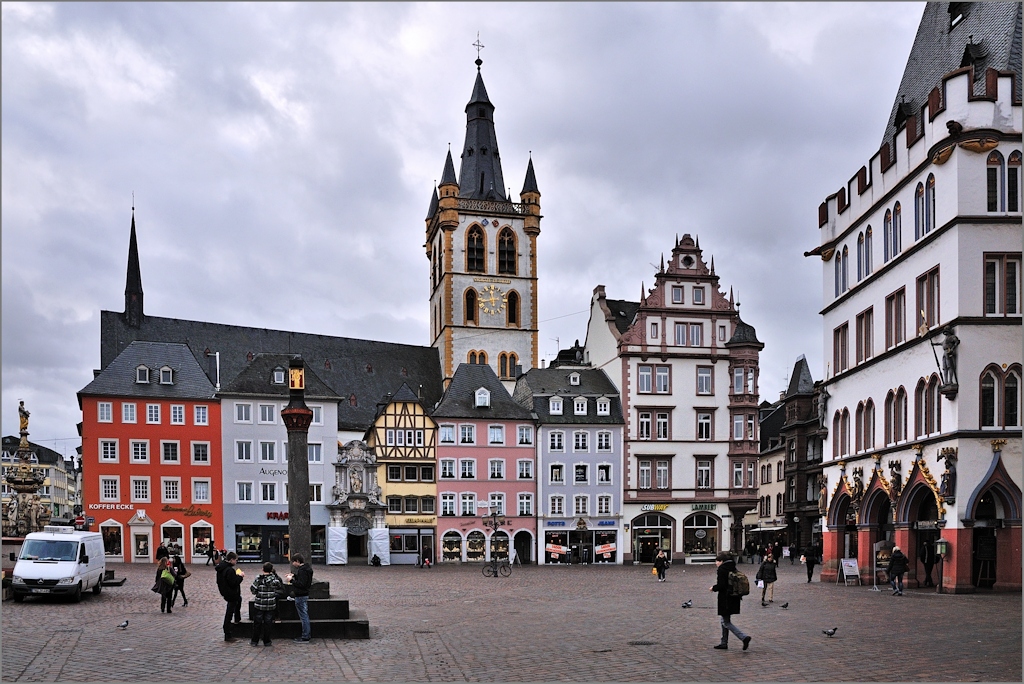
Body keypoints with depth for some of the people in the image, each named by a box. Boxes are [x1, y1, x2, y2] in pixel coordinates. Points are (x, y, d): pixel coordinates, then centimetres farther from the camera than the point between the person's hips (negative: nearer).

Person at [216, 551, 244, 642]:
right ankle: (227, 636, 4)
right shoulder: (229, 570, -28)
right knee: (229, 614, -2)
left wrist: (236, 575, 7)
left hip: (225, 592, 10)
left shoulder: (221, 567, 2)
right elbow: (233, 583, -29)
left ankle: (237, 619, 44)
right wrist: (240, 576, -14)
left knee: (239, 599, 36)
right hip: (231, 594, -10)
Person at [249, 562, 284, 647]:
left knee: (257, 623, 9)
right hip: (270, 605, 1)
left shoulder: (258, 578, -10)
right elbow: (281, 587, 7)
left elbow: (253, 589, -8)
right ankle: (267, 641, 11)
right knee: (267, 623, 8)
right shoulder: (274, 578, -7)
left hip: (259, 604, -1)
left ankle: (254, 641, 13)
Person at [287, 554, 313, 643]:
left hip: (301, 596, -10)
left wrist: (291, 580, -18)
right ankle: (306, 635, 21)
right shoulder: (306, 568, 11)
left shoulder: (302, 570, -20)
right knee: (305, 616, 15)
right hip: (305, 594, 10)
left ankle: (305, 638, -2)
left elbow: (301, 584, -26)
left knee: (303, 616, -6)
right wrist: (294, 575, 14)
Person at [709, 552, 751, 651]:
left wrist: (713, 588, -3)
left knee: (726, 622, -2)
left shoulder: (722, 569, -14)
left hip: (725, 600, -9)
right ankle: (724, 643, 22)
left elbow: (721, 585, -21)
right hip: (733, 599, 9)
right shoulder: (733, 568, 11)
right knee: (724, 620, 18)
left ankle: (744, 637, -16)